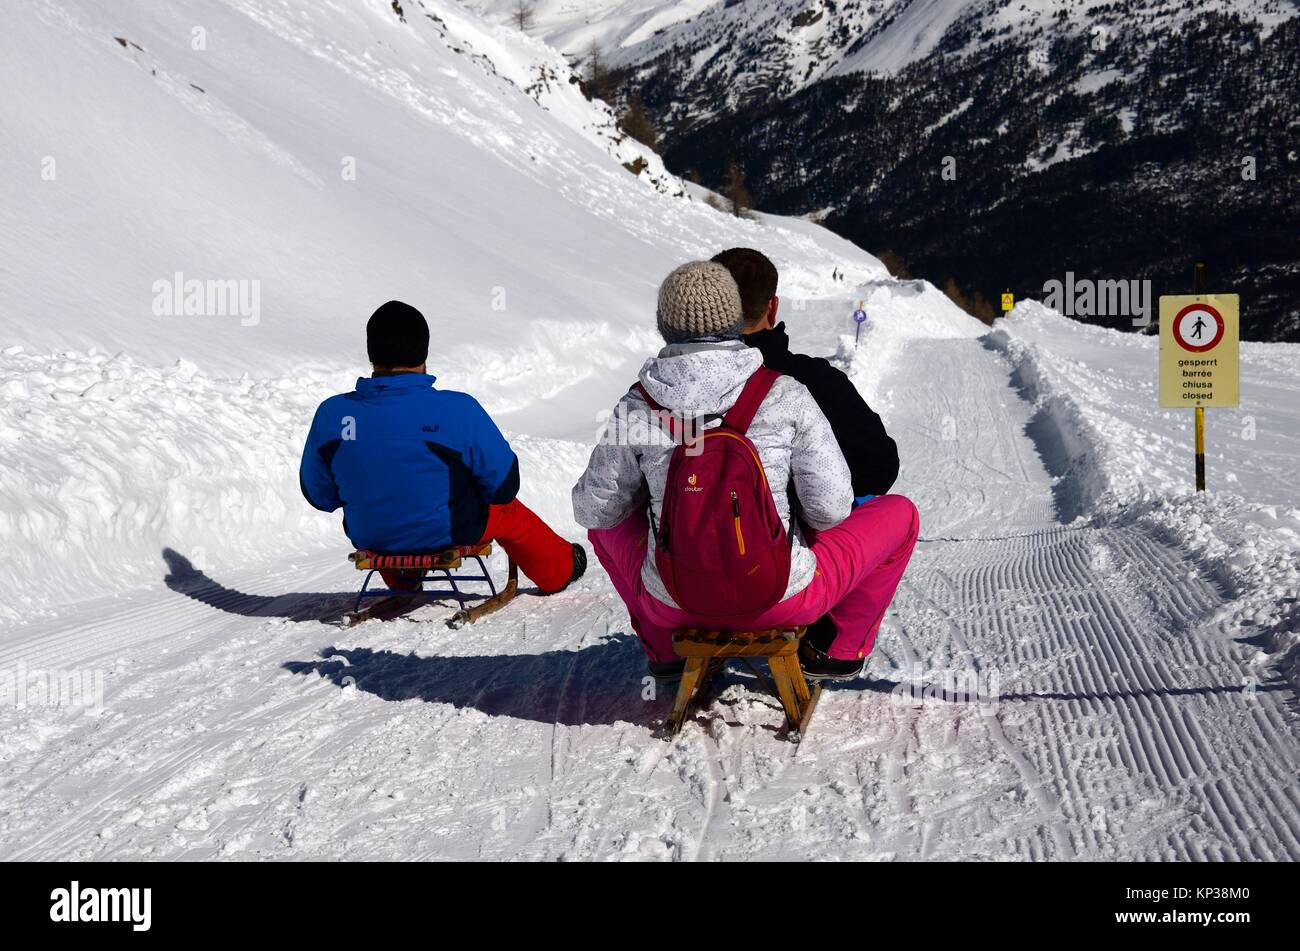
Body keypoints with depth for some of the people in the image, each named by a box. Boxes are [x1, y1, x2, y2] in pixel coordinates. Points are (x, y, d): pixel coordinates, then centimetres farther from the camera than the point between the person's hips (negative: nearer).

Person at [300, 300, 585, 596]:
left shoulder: (331, 414, -17)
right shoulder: (458, 410, -25)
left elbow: (318, 494, -2)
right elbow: (503, 484, -15)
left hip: (369, 538, 3)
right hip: (448, 535, -2)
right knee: (508, 509, 29)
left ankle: (403, 582, 62)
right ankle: (559, 570, 55)